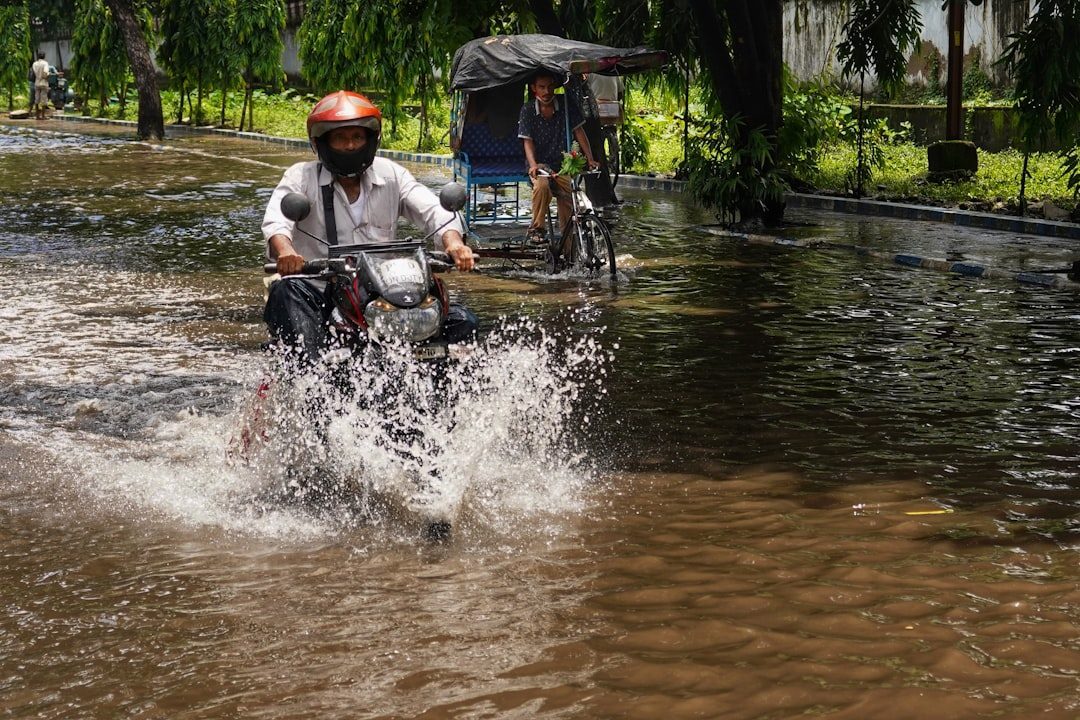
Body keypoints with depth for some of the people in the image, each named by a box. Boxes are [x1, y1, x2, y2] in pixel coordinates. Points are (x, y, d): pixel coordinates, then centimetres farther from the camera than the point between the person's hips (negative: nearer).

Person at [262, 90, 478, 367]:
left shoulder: (390, 175, 13)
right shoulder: (301, 177, 4)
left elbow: (433, 209, 4)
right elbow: (276, 219, -13)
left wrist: (453, 242, -20)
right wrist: (284, 249, -38)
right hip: (321, 290, -3)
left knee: (461, 321, -14)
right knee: (286, 290, -38)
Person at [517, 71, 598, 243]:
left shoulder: (566, 106, 0)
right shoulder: (528, 110, -4)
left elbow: (579, 132, 2)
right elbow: (527, 141, -9)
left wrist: (590, 159, -9)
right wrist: (533, 165, -26)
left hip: (563, 164, 2)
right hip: (540, 163, -2)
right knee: (542, 185, -36)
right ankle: (536, 228, -20)